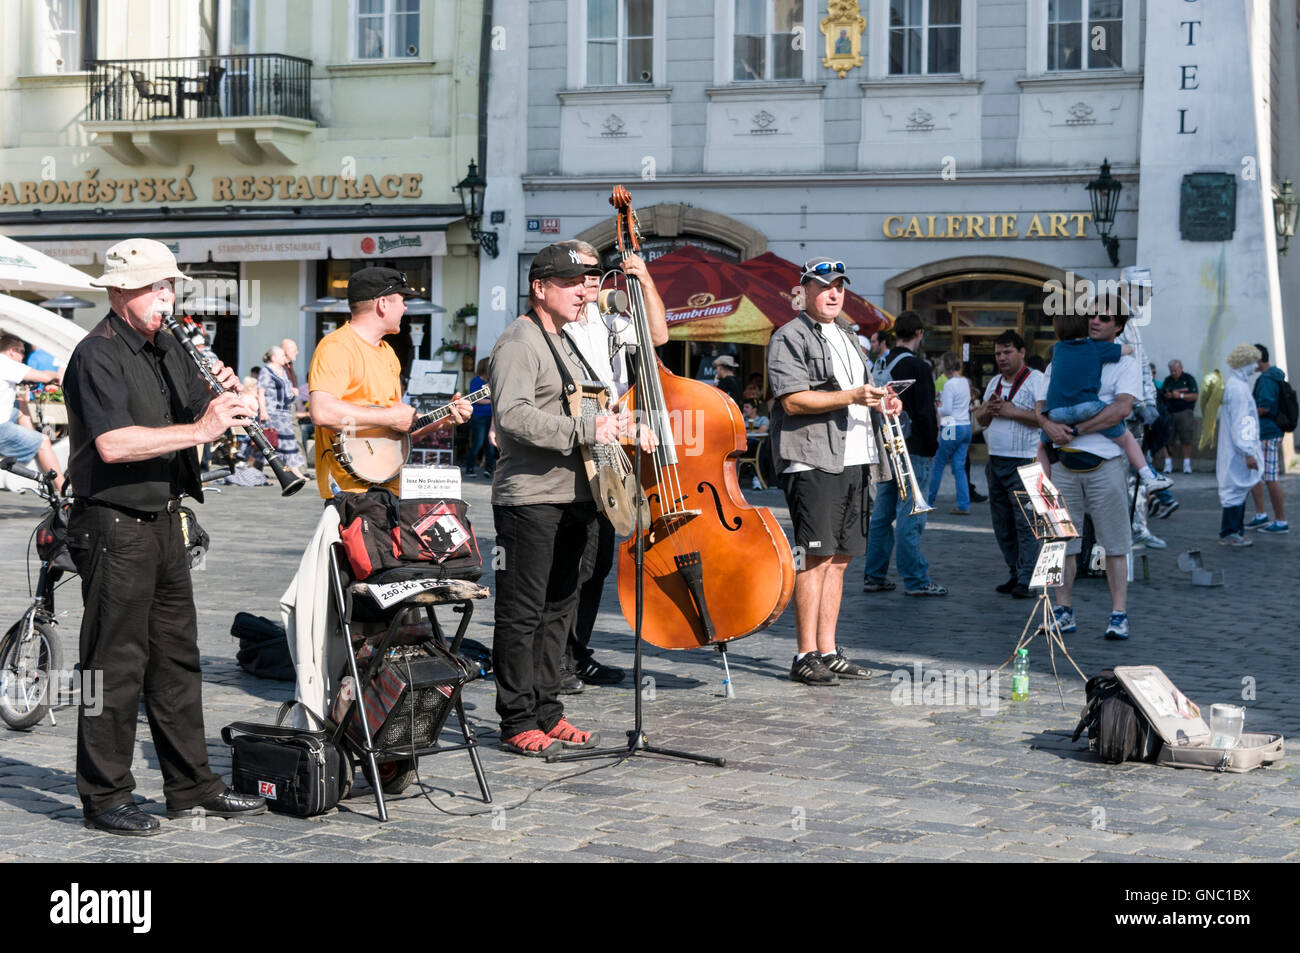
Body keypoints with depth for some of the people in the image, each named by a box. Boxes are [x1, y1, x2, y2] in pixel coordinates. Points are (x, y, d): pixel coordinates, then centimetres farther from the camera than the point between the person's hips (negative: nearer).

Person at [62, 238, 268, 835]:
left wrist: (225, 396, -8)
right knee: (116, 663, -3)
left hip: (163, 522, 9)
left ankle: (191, 788, 21)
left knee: (176, 658, 13)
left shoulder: (167, 348, 14)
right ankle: (105, 798, 5)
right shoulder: (98, 356, -14)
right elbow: (112, 444, -27)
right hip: (113, 525, -9)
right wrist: (198, 430, -29)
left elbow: (204, 415, 14)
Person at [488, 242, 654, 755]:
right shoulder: (519, 343, -11)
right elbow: (512, 414, -24)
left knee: (558, 609, 13)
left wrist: (622, 425, 11)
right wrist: (586, 429, -30)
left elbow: (589, 406, 31)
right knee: (522, 613, -4)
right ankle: (518, 722, 0)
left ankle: (547, 713, 20)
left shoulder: (568, 342, 20)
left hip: (573, 496, 10)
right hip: (529, 497, -10)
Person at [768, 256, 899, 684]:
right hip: (812, 460, -8)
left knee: (839, 557, 8)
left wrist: (881, 401, 11)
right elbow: (793, 401, -15)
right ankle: (805, 655, -8)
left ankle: (828, 651, 13)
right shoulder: (789, 337, -4)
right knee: (816, 555, -11)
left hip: (854, 457, 8)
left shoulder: (848, 335, 23)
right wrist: (851, 397, -20)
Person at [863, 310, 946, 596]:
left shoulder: (882, 365, 9)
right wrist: (933, 445, -3)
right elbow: (925, 413, -15)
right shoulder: (917, 367, -13)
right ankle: (916, 580, -1)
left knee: (881, 514, 11)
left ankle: (874, 576, 15)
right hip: (913, 450, -7)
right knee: (910, 516, -5)